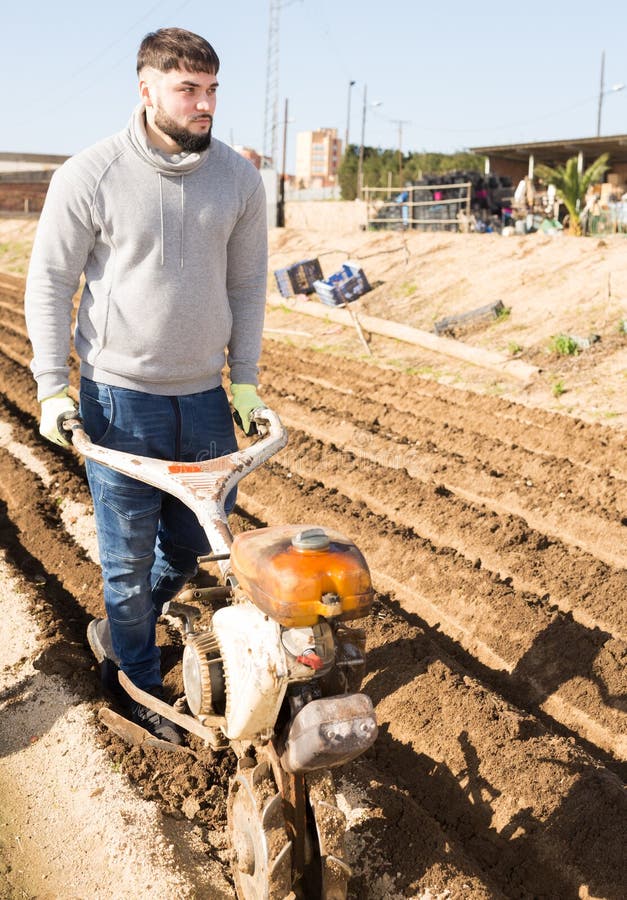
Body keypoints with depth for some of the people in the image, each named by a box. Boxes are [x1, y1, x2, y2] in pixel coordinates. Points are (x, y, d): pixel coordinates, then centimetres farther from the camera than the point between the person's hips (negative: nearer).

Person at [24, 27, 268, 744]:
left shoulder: (239, 178, 1)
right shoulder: (89, 176, -9)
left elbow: (247, 282, 9)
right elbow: (49, 283, -3)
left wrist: (245, 378, 5)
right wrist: (52, 388, -7)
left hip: (204, 395, 4)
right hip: (120, 397, -4)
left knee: (193, 543, 15)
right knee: (128, 554, 7)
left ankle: (117, 632, 42)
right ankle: (139, 680, 29)